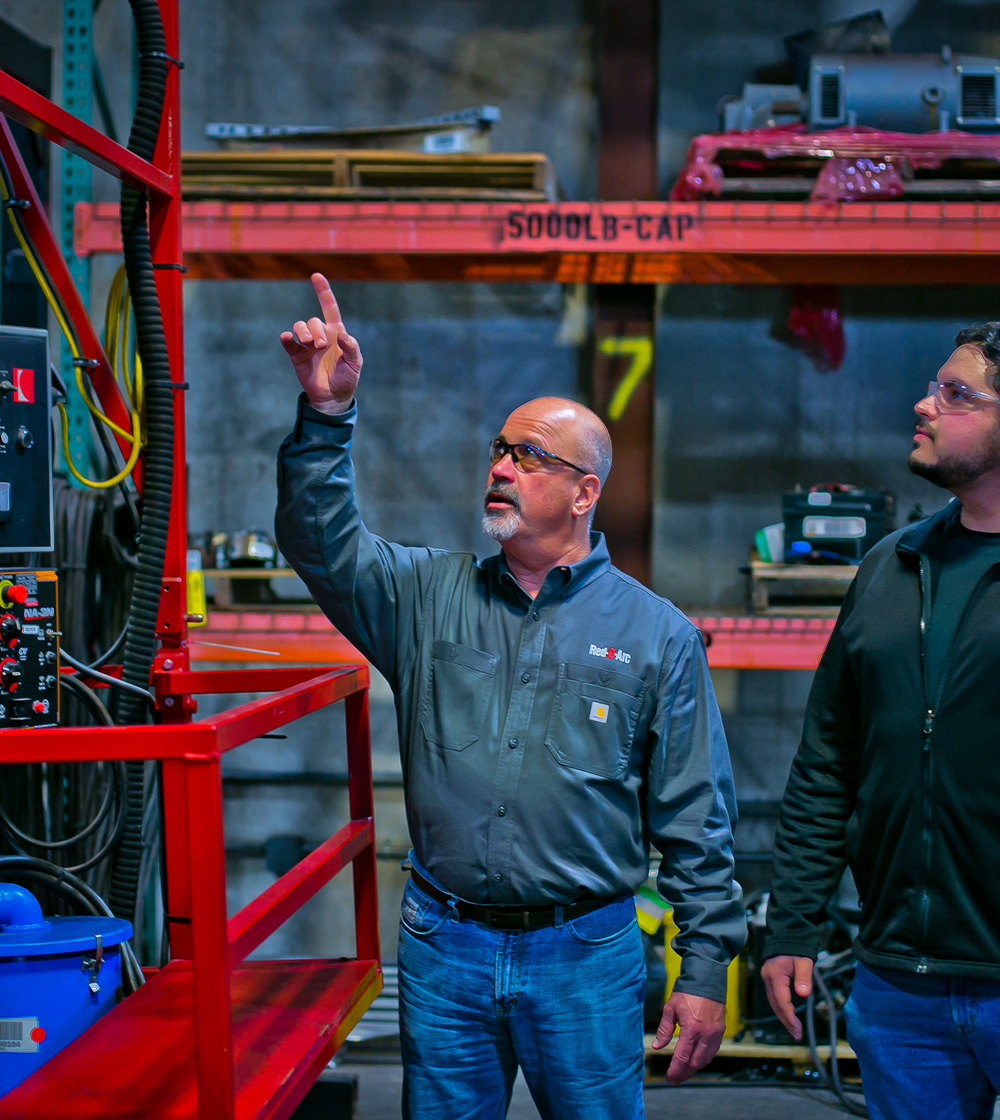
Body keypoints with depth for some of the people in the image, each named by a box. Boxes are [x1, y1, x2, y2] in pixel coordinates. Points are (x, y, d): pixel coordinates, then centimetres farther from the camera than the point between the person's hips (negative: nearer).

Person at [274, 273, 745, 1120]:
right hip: (443, 950, 2)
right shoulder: (429, 596, 6)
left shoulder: (657, 635, -1)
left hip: (585, 955, -2)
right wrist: (327, 415, -20)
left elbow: (696, 823, 0)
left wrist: (706, 971, -2)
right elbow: (324, 547, -8)